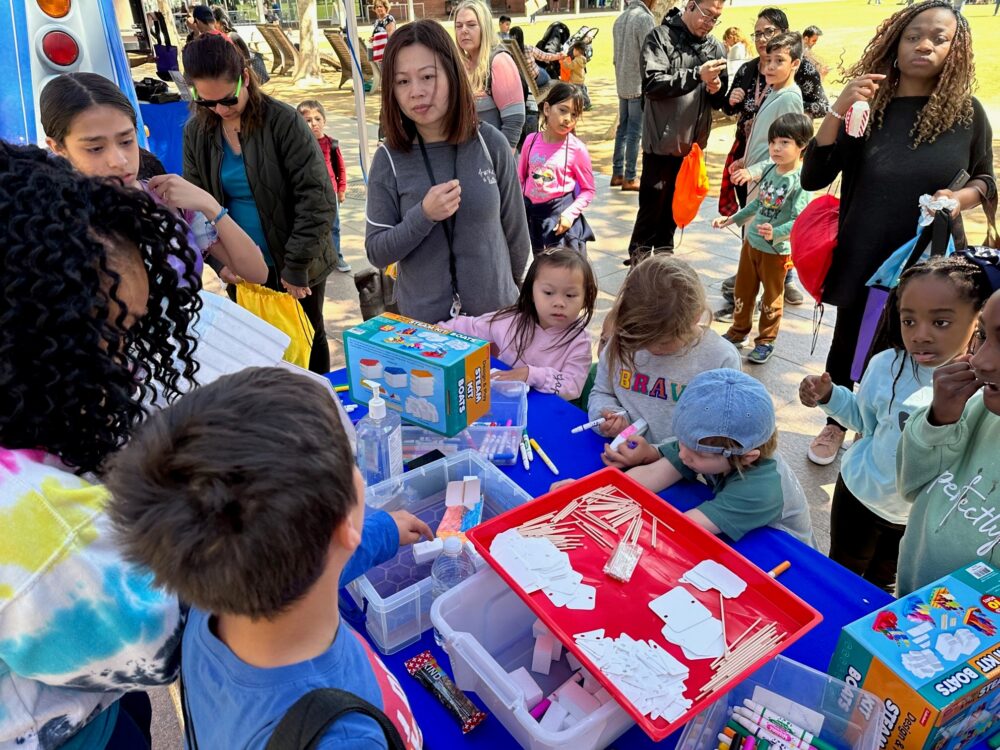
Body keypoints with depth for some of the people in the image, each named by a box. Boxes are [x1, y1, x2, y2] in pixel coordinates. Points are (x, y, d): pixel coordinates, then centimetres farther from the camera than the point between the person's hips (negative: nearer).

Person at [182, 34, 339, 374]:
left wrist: (296, 267, -18)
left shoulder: (284, 122, -15)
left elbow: (317, 201, -18)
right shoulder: (196, 132, 0)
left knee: (308, 342, 13)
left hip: (297, 268, -4)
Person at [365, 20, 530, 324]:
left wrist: (514, 286, 12)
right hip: (421, 319, 0)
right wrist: (423, 215, -23)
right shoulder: (389, 159, -9)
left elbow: (515, 228, 2)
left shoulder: (490, 144, -9)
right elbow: (377, 252, -8)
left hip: (495, 311, 1)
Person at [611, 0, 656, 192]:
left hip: (622, 84, 8)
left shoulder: (620, 18, 10)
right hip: (639, 85, -8)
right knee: (635, 131, -3)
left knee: (622, 128, 12)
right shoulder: (644, 19, -14)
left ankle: (617, 173, 16)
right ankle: (630, 178, 0)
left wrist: (622, 74, 18)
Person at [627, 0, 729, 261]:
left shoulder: (715, 47, 7)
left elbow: (720, 101, 9)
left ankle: (664, 253, 29)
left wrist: (716, 89, -13)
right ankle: (639, 257, 17)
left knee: (677, 203, 14)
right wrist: (697, 75, -25)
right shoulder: (660, 37, -6)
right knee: (652, 204, 1)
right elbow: (652, 84, -20)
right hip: (662, 140, -5)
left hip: (694, 141, 5)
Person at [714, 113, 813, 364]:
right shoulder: (769, 169, 0)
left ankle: (765, 341, 26)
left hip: (777, 250, -6)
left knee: (772, 296, 11)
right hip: (751, 241, 7)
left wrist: (775, 234, -41)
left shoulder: (801, 180, -20)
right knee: (743, 289, 18)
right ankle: (738, 332, 37)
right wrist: (732, 219, 15)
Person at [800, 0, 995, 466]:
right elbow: (812, 178, -12)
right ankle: (835, 425, 36)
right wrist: (838, 110, -23)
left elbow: (986, 180, 8)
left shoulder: (967, 113, -3)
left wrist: (960, 198, -14)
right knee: (847, 345, 12)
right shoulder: (867, 107, -5)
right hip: (864, 259, 0)